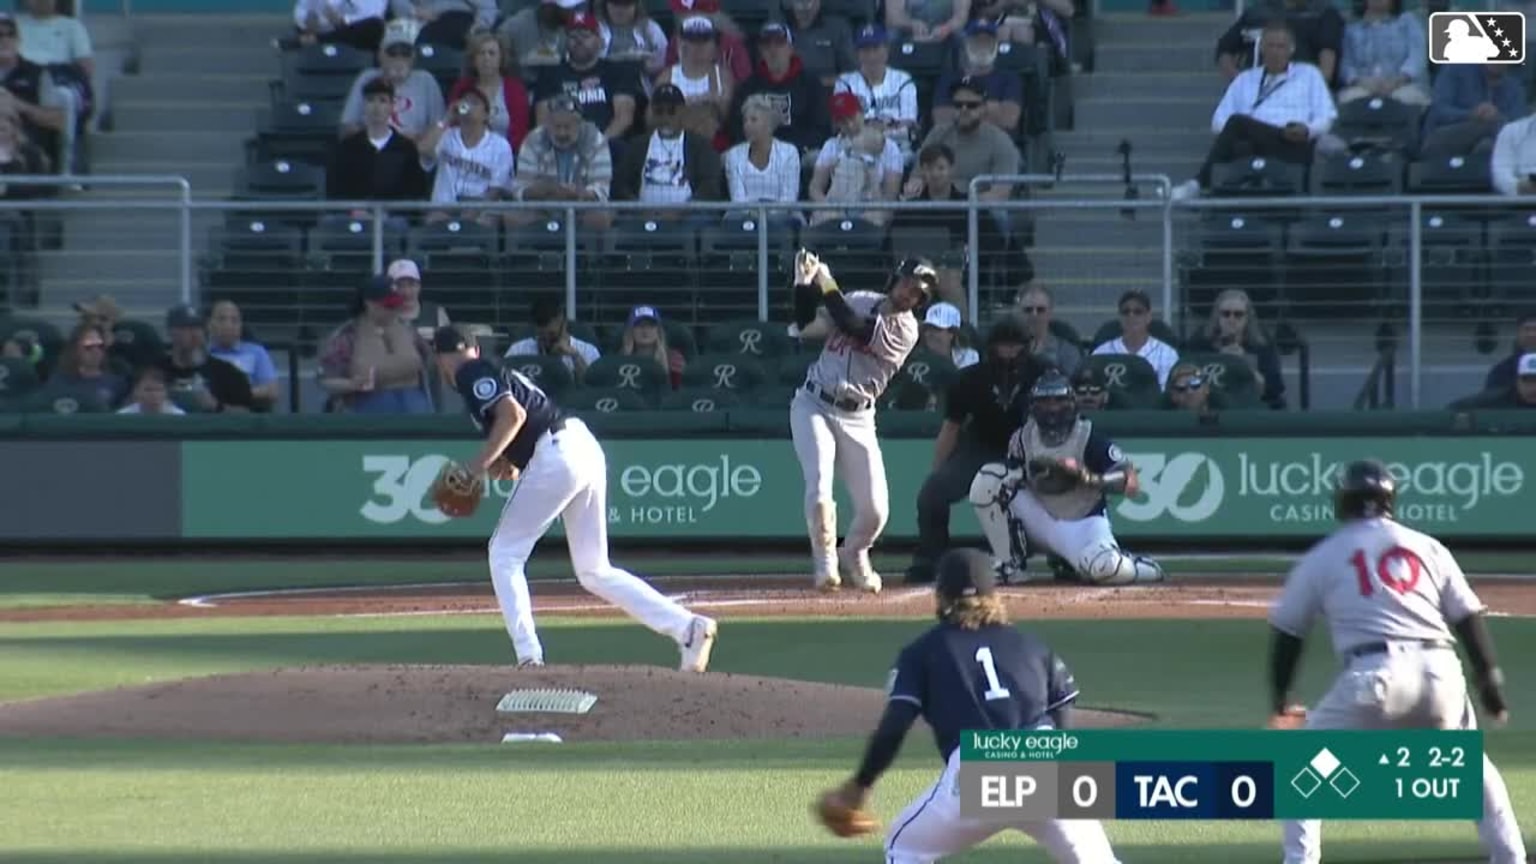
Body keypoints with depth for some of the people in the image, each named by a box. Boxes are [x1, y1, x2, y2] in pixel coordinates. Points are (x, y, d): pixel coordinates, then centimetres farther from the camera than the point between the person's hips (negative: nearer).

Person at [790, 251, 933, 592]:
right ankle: (825, 563, -5)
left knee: (875, 509, -3)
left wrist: (826, 284, -20)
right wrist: (805, 284, -7)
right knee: (819, 486, -20)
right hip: (813, 405, 1)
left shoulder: (905, 330, -7)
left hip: (857, 418, -1)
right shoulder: (860, 301, 5)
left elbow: (852, 327, -21)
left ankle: (854, 555, 28)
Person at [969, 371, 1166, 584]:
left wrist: (1090, 478, -35)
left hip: (1083, 523, -4)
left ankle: (1146, 568, 2)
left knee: (1105, 569, -37)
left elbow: (1132, 485, -19)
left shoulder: (1088, 437, -15)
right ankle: (1007, 564, -8)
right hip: (1043, 522, 4)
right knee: (987, 481, -16)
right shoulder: (1024, 437, -3)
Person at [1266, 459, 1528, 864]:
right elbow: (1469, 618, 13)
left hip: (1372, 675, -3)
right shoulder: (1428, 547, 18)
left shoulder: (1323, 557, 14)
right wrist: (1490, 681, 16)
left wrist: (1279, 700, 24)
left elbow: (1287, 631, 16)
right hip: (1439, 671, 3)